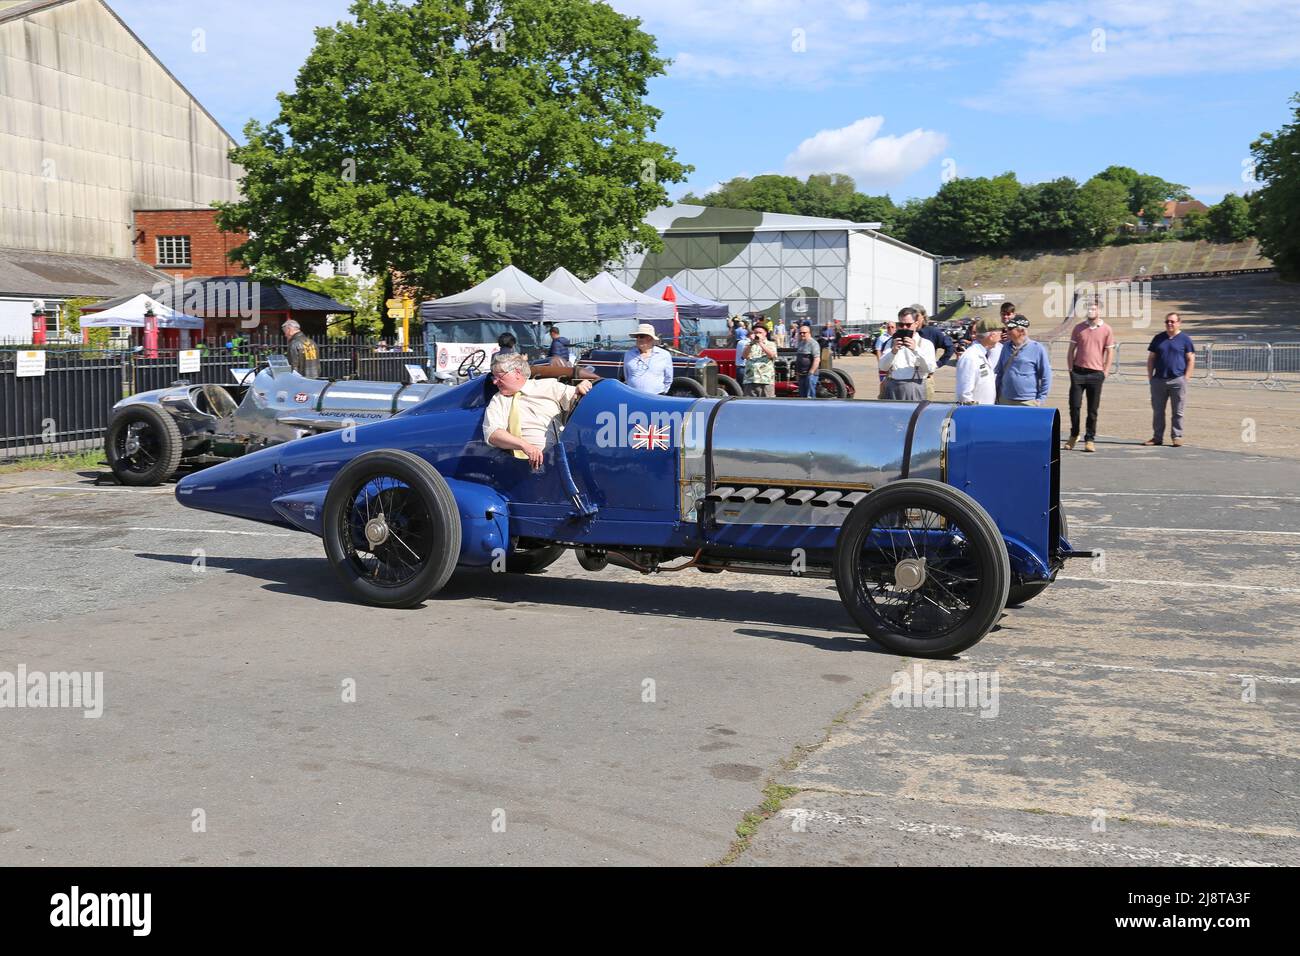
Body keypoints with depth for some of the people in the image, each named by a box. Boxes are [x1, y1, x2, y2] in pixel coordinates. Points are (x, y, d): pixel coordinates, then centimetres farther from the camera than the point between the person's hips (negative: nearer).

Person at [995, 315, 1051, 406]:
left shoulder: (1037, 349, -7)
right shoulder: (1006, 347, 8)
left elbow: (1046, 377, -5)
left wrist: (1040, 399, -7)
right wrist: (998, 394, 12)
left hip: (1027, 402, -5)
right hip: (1005, 401, 5)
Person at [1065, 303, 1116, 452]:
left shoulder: (1107, 330, 1)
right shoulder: (1079, 328, 6)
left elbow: (1109, 352, 4)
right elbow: (1071, 350, 9)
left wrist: (1105, 372, -3)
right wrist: (1071, 369, 2)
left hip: (1096, 373, -1)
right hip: (1078, 372, 1)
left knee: (1093, 409, 3)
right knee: (1074, 406, 0)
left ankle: (1090, 440, 9)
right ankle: (1074, 435, 18)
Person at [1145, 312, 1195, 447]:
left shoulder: (1185, 339, 3)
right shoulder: (1159, 338, 13)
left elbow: (1191, 360, 1)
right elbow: (1151, 358, 14)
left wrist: (1186, 378, -7)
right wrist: (1150, 376, 4)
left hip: (1177, 380, -3)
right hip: (1158, 380, 3)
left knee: (1177, 412, 1)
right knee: (1157, 411, 6)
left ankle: (1177, 437, 7)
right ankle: (1157, 437, 13)